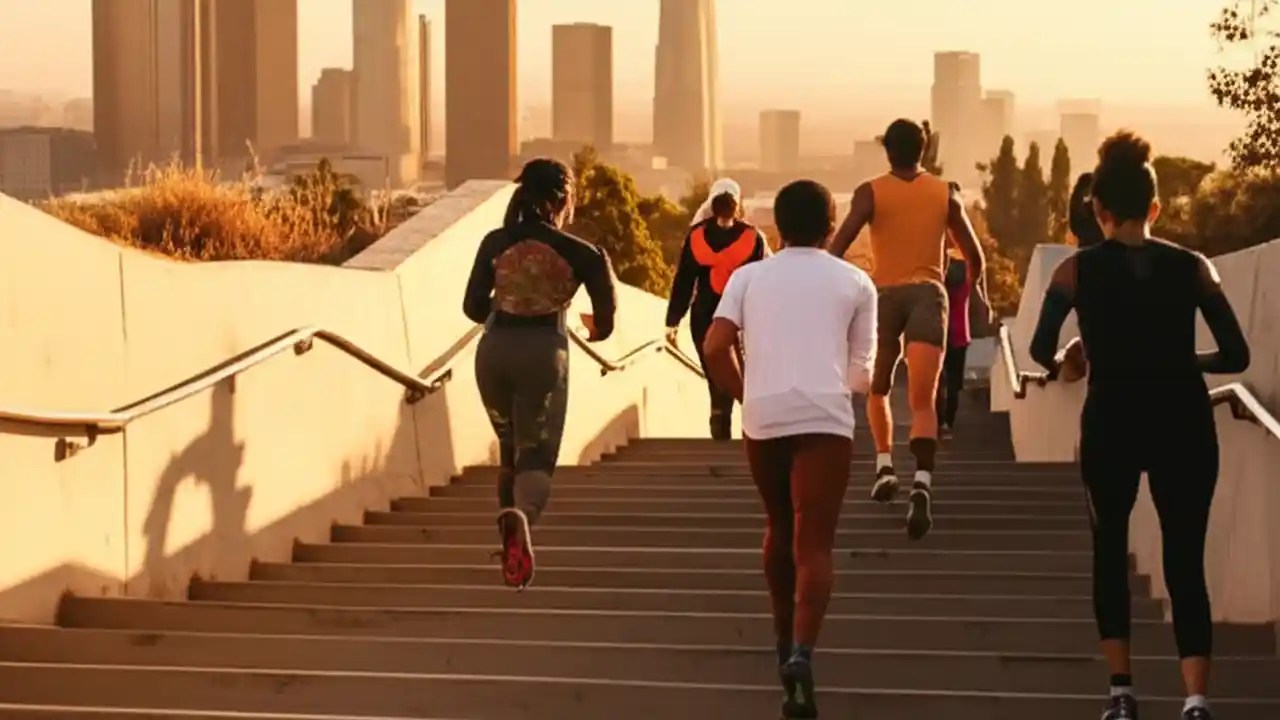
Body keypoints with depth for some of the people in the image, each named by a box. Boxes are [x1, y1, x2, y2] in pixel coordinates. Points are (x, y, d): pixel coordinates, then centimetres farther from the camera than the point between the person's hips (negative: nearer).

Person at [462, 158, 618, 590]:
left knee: (510, 449, 23)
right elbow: (604, 322, 2)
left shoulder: (495, 243, 2)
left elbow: (473, 307, 4)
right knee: (537, 457, -4)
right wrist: (598, 330, 26)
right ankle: (520, 515, -35)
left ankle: (512, 530, 24)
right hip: (544, 352, -3)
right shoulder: (578, 253, -3)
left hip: (494, 351, 3)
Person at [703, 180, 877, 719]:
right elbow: (861, 372, 12)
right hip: (825, 418, -2)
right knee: (814, 543, -5)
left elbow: (715, 348, 0)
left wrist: (745, 396, 14)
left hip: (763, 417, 2)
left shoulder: (749, 276, 13)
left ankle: (785, 642, 34)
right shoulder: (854, 282, 12)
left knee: (780, 530, 23)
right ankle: (801, 651, -27)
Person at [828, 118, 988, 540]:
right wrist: (978, 291, 35)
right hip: (928, 293, 0)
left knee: (878, 389, 25)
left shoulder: (871, 193, 3)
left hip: (885, 294, 0)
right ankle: (923, 483, -33)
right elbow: (974, 257, 16)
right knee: (923, 400, -12)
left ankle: (885, 465, 14)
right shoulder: (945, 194, 10)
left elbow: (839, 244, -12)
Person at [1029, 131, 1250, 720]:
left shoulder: (1078, 270, 0)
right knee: (1185, 563, 1)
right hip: (1183, 422, 1)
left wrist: (1063, 363, 16)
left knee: (1111, 551, 20)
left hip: (1112, 422, 0)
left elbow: (1041, 350, -7)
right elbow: (1236, 355, 3)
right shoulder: (1191, 267, 3)